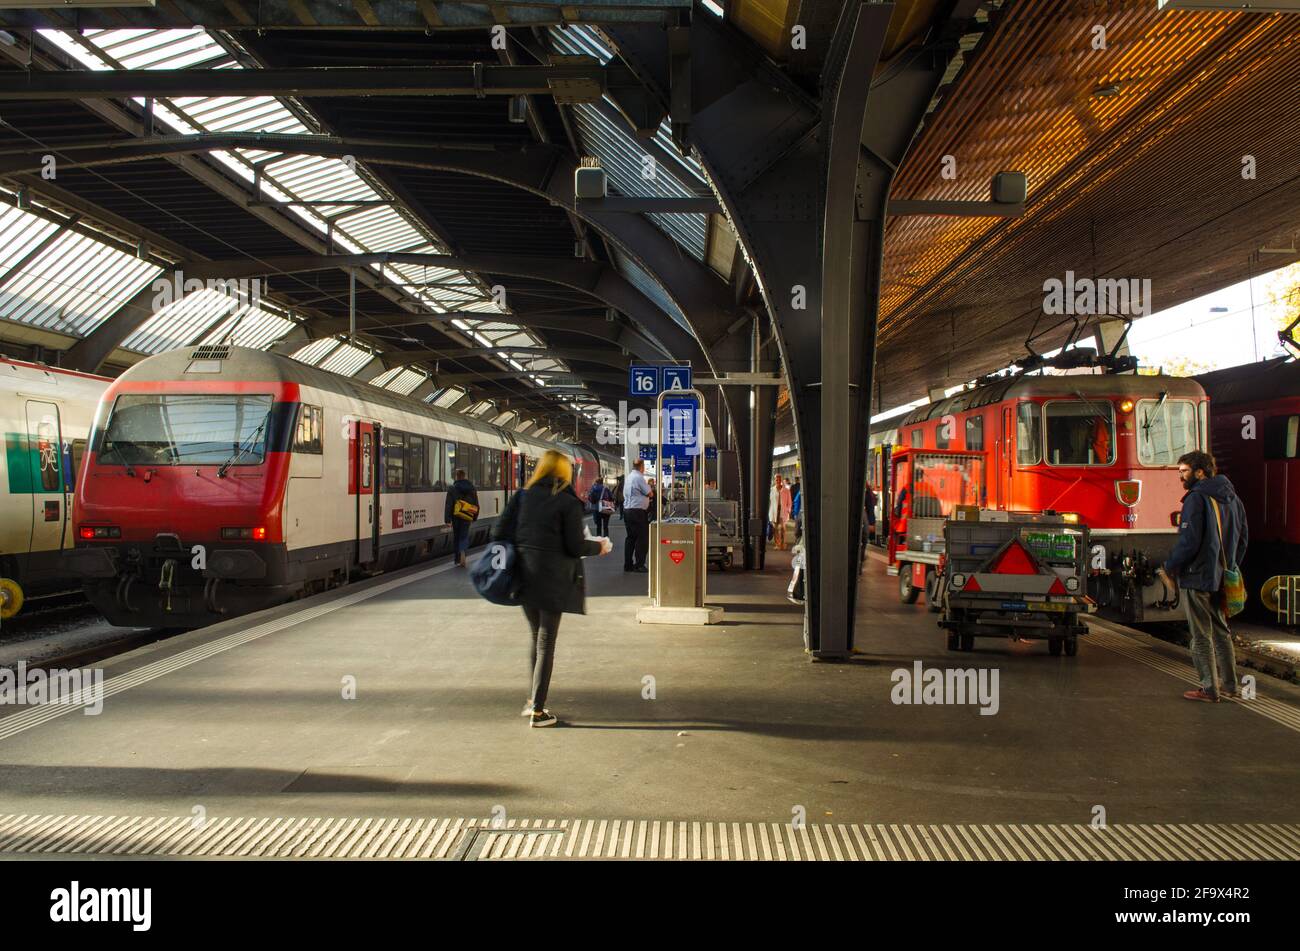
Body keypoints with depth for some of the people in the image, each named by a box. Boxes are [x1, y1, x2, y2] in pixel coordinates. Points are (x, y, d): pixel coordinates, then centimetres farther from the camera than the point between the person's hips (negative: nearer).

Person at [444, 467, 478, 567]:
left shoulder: (452, 488, -6)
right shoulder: (472, 488, 6)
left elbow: (448, 505, -9)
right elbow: (476, 504, 11)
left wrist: (447, 519, -8)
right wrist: (475, 517, 19)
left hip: (456, 516, -2)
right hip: (467, 517, 2)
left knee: (456, 537, 12)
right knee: (464, 536, 3)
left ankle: (458, 560, 18)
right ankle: (462, 552, -25)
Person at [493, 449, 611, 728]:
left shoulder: (522, 496, 5)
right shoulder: (568, 502, -8)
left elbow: (499, 532, 2)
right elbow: (575, 546, -10)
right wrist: (599, 546, 8)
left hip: (524, 576, 5)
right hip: (552, 580, -5)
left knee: (537, 637, 20)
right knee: (546, 643, 4)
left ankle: (533, 699, 25)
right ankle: (537, 711, 6)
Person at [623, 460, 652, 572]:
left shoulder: (629, 477, 12)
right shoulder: (639, 478, -15)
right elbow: (650, 494, -10)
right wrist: (648, 486, 11)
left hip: (627, 510, 9)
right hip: (637, 511, -9)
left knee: (631, 537, 13)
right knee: (642, 538, -3)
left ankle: (628, 565, 14)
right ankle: (639, 565, -3)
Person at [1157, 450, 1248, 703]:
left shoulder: (1197, 498, -15)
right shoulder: (1232, 498, 11)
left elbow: (1189, 541, -19)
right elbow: (1242, 539, 17)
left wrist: (1169, 568, -9)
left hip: (1198, 577, -8)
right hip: (1223, 578, 8)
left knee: (1202, 636, 0)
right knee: (1221, 632, 18)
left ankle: (1209, 689, 4)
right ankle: (1229, 685, 24)